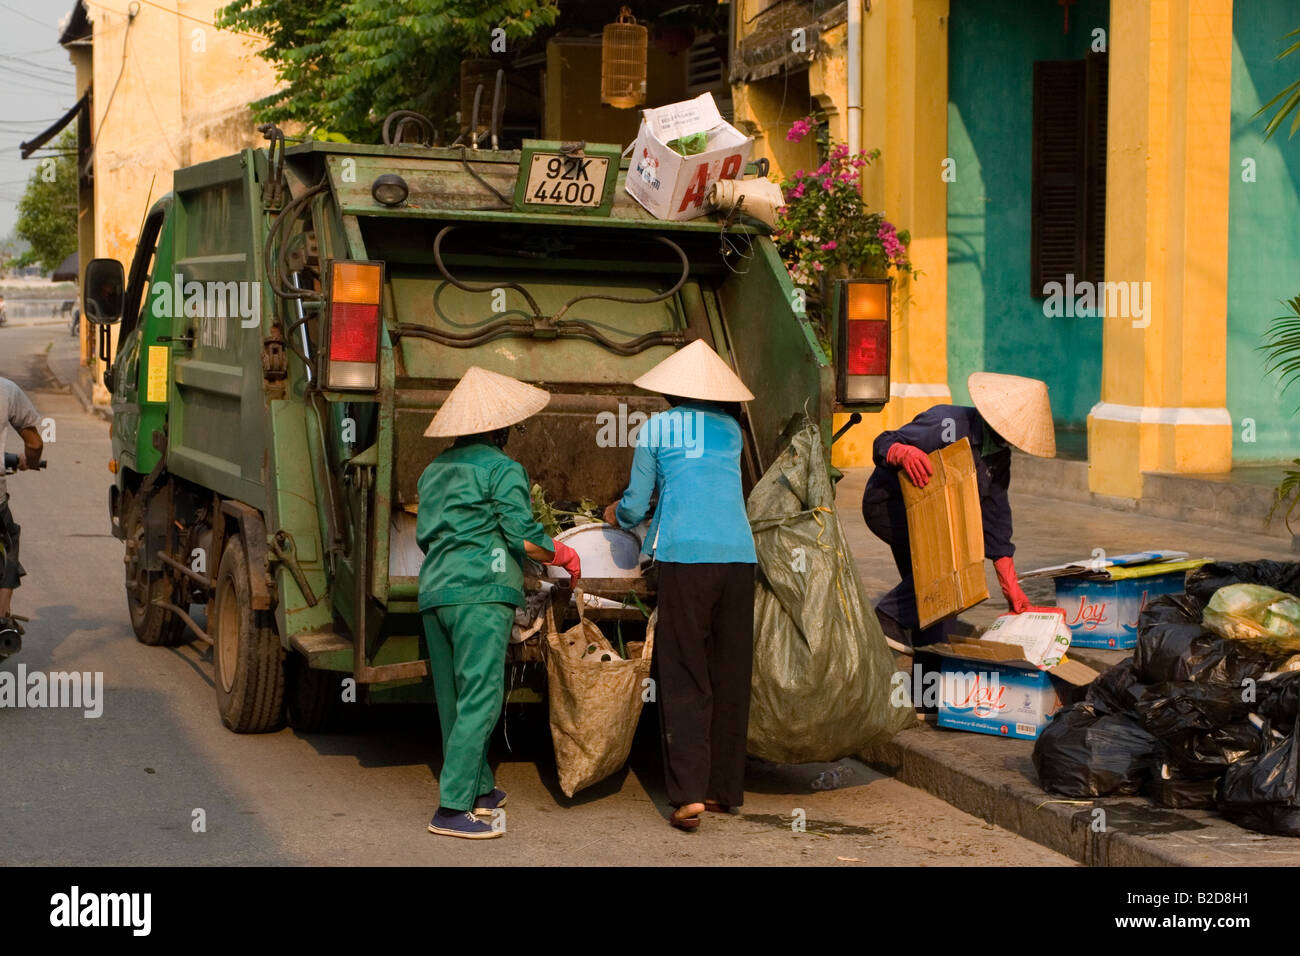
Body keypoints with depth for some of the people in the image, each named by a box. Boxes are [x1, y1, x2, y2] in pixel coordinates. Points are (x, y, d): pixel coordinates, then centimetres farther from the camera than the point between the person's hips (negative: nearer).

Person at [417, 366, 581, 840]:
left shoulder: (434, 471, 20)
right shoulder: (502, 469, -3)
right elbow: (524, 537, -10)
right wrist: (564, 554, 7)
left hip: (434, 590, 8)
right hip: (481, 593, -8)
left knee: (454, 700, 14)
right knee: (479, 699, -10)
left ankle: (479, 790, 28)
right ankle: (450, 809, -15)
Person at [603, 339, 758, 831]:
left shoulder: (656, 427, 8)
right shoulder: (730, 429, 18)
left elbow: (636, 504, 11)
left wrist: (616, 514, 35)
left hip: (684, 557, -3)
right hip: (738, 556, 3)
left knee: (685, 680, -2)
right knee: (729, 678, 10)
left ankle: (689, 794, -10)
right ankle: (725, 789, 16)